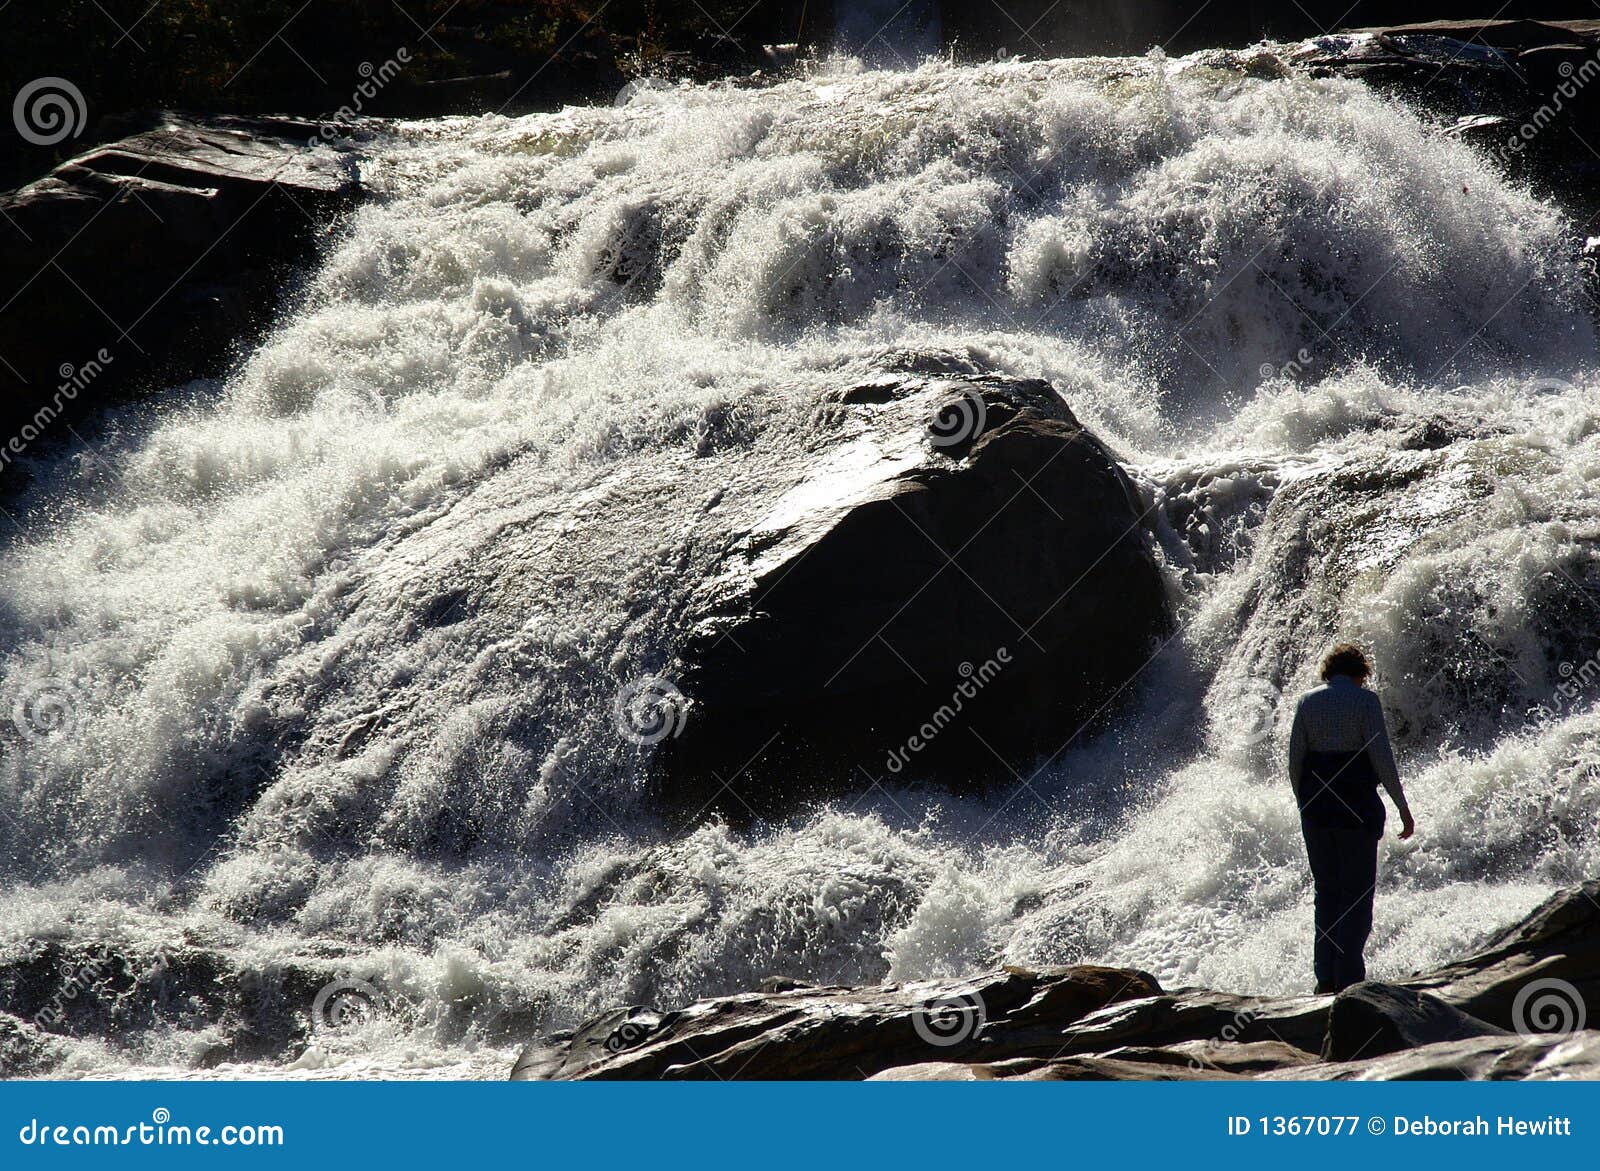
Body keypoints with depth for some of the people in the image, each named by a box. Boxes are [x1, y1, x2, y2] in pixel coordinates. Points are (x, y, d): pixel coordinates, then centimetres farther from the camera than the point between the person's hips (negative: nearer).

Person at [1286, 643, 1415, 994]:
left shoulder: (1307, 702, 7)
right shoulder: (1365, 700, -5)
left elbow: (1295, 759, 5)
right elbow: (1382, 757, -10)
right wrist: (1402, 807, -4)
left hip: (1315, 807, 4)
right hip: (1357, 806, -4)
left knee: (1326, 892, 13)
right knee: (1357, 895, 2)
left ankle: (1325, 977, 10)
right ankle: (1349, 978, -4)